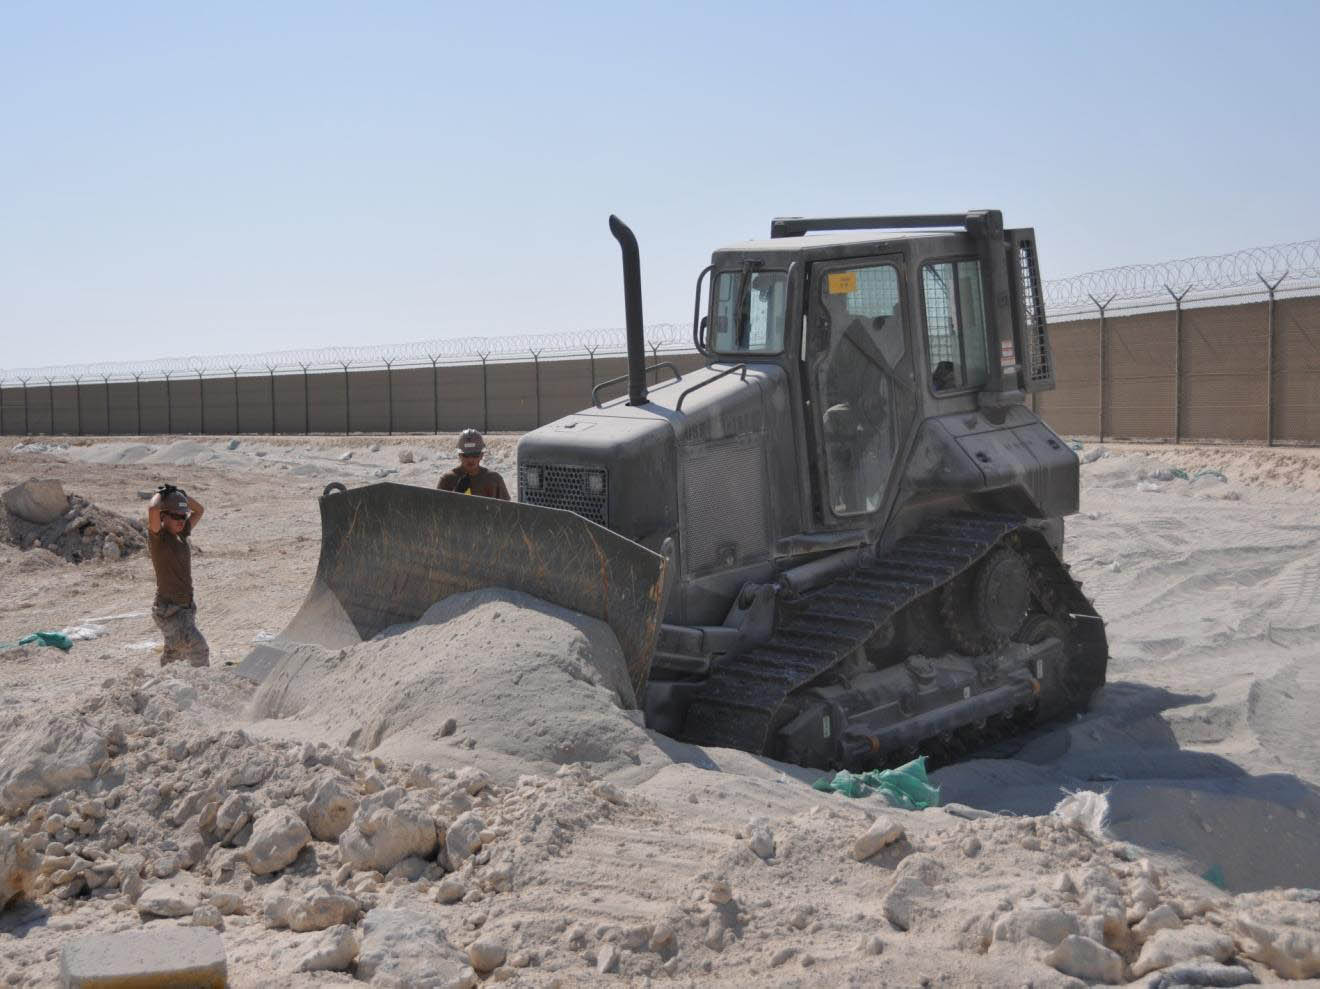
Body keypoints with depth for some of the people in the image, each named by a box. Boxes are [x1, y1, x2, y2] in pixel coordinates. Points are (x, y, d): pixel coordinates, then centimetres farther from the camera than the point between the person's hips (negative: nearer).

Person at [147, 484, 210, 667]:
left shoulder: (182, 535, 10)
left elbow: (199, 510, 22)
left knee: (173, 659, 16)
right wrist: (160, 493, -9)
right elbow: (153, 508, -29)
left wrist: (180, 493, 9)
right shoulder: (158, 537, -11)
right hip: (168, 611, -8)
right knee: (199, 648, -19)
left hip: (187, 609, 8)